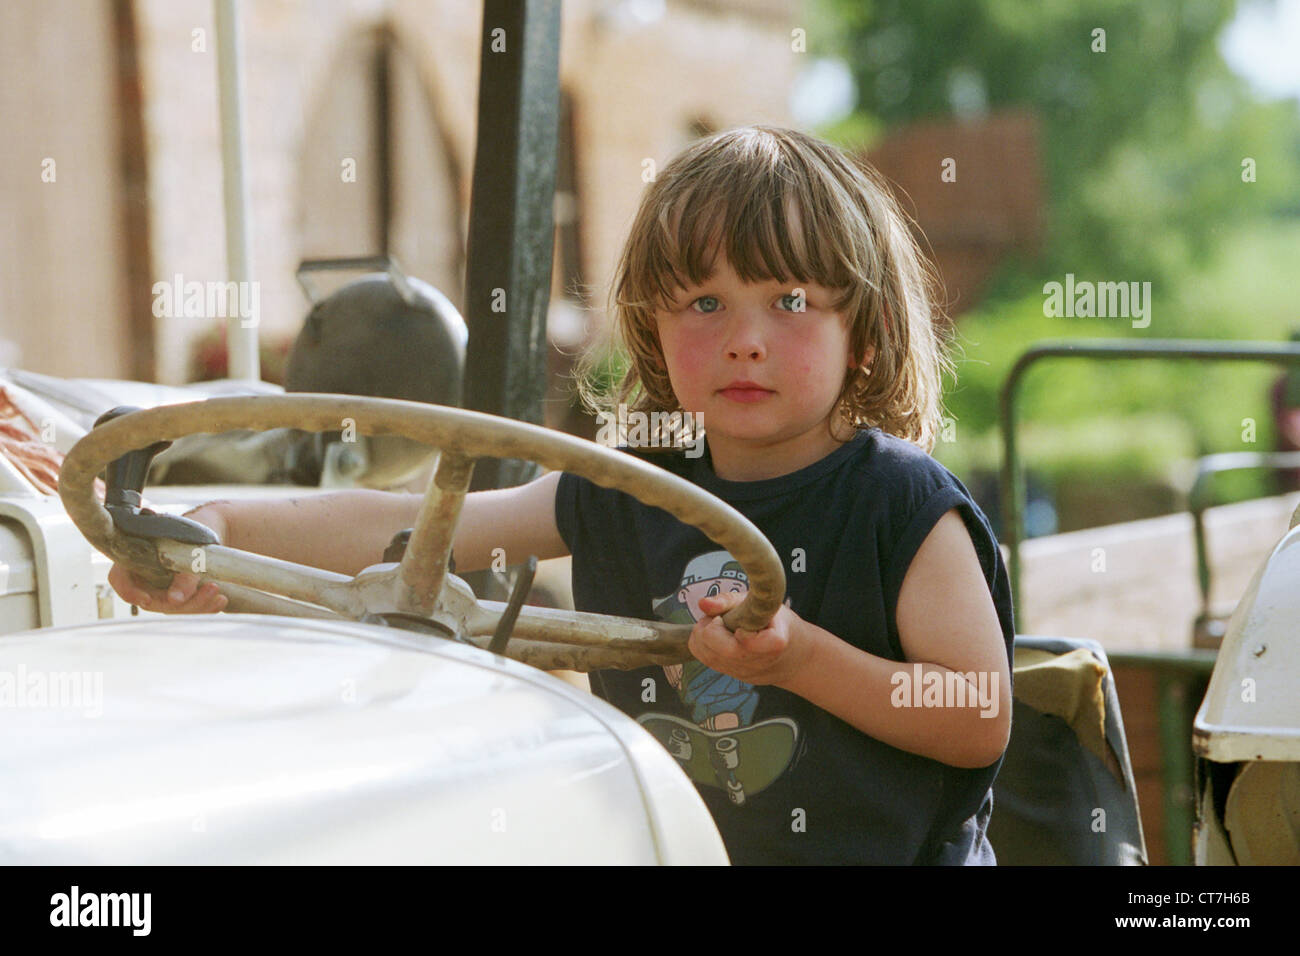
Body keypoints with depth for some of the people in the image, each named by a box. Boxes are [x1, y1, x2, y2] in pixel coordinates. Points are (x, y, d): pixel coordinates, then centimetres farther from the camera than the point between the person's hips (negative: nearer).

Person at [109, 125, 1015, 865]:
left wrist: (803, 660, -22)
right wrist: (219, 527, -11)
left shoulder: (901, 502, -9)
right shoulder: (624, 495, 3)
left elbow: (983, 723, -11)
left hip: (888, 850, -3)